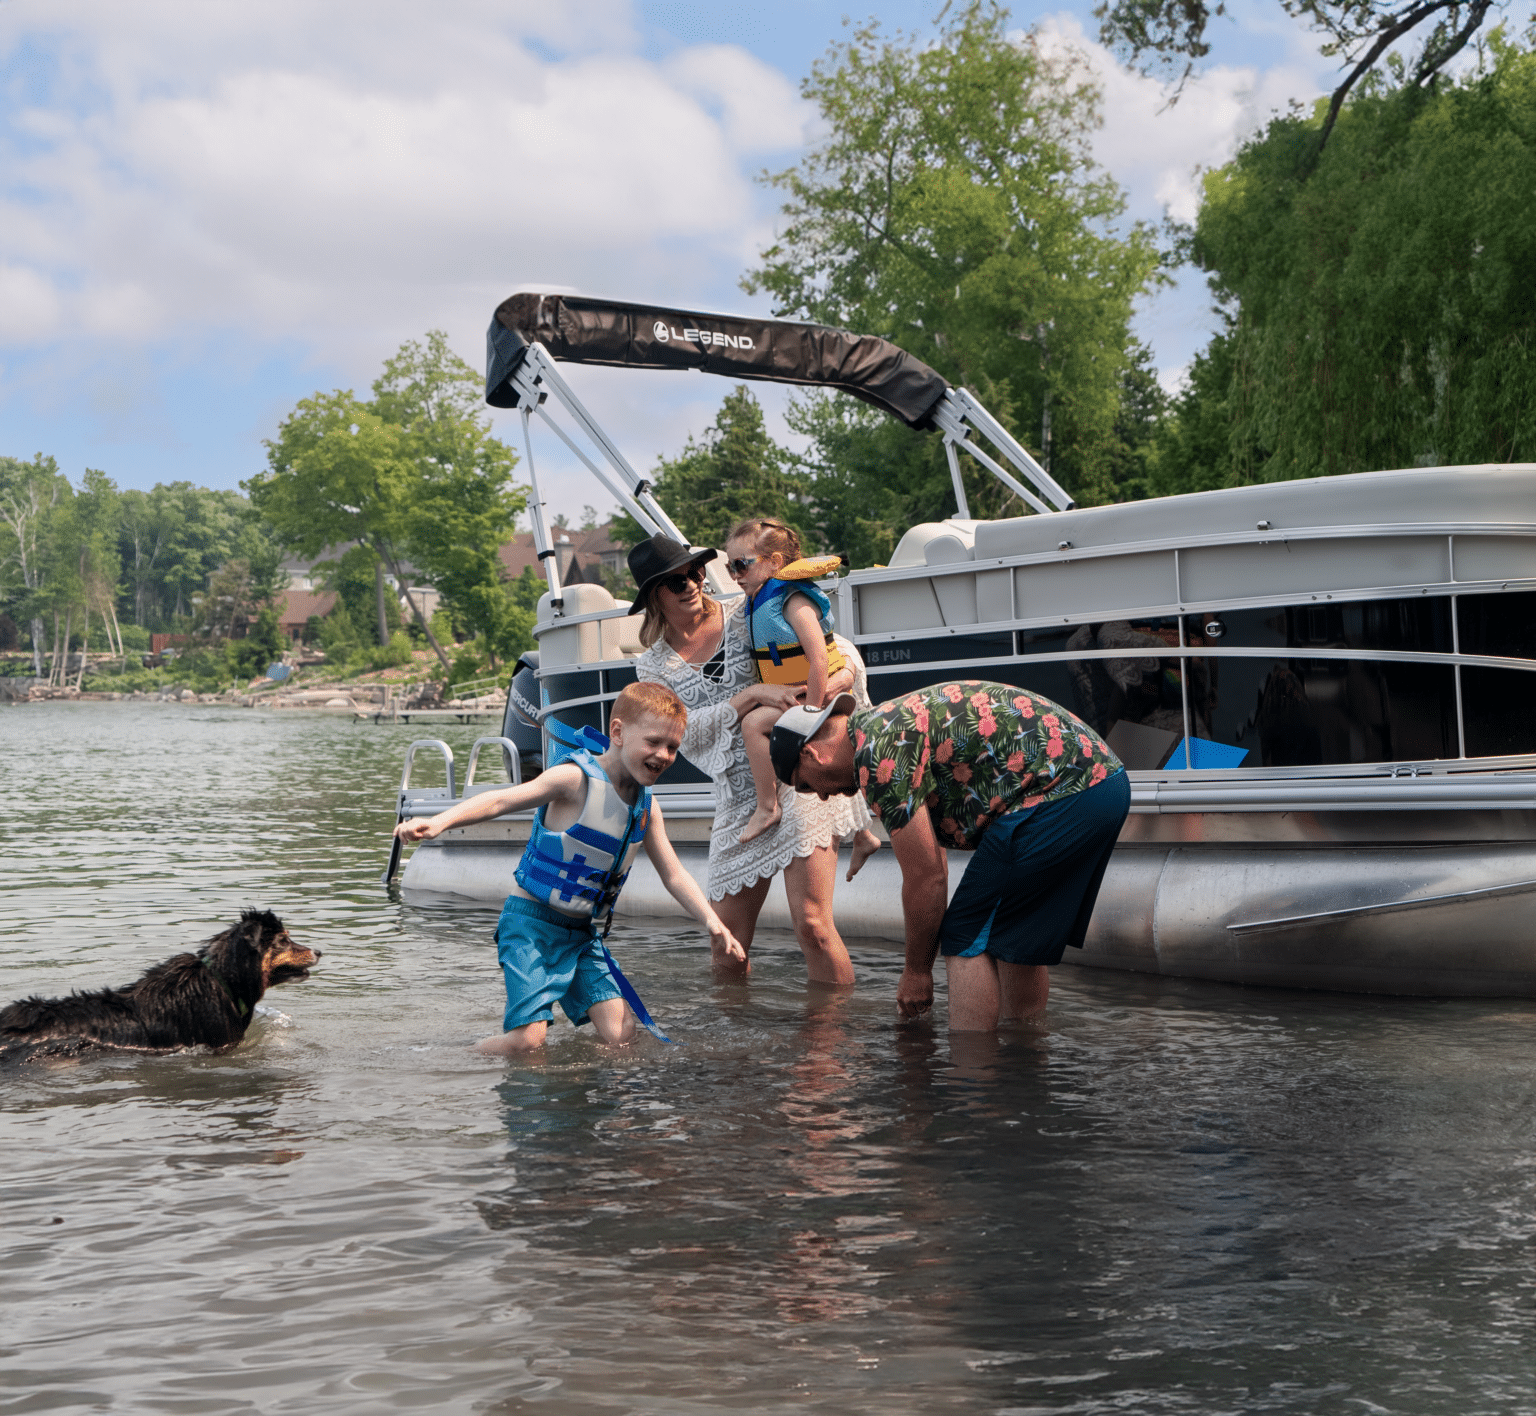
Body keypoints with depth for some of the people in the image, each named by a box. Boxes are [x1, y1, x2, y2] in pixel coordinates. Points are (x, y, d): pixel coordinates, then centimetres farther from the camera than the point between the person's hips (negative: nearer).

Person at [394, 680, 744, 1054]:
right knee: (528, 1040, -18)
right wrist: (438, 823, -39)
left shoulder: (647, 808, 7)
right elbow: (500, 800, -23)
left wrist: (712, 922, -1)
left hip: (583, 933, 7)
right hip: (531, 921, -7)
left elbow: (674, 875, 13)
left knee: (620, 1035, -6)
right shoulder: (576, 779, -15)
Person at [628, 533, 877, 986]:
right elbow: (685, 733, -6)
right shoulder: (654, 666, 10)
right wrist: (754, 695, -16)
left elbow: (846, 654, 4)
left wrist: (827, 688, -18)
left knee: (812, 925, -16)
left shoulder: (747, 620, 5)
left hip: (798, 777, -3)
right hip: (738, 795, 3)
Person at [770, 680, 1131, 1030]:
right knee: (1019, 938, 21)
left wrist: (916, 971, 5)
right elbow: (932, 860, 29)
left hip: (1059, 794, -10)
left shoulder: (877, 753, -10)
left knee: (969, 939, 0)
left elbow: (926, 877, -9)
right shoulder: (891, 723, 22)